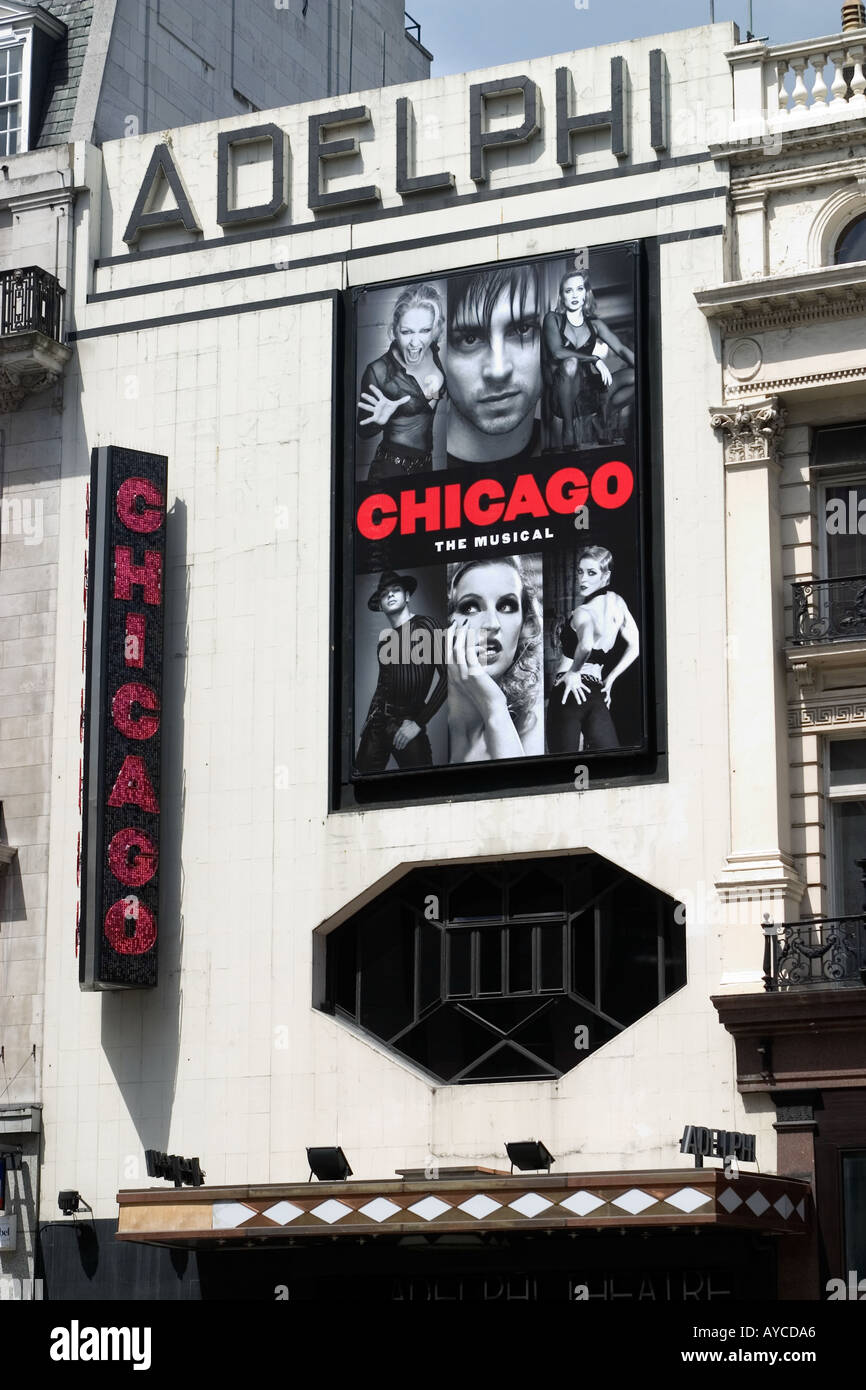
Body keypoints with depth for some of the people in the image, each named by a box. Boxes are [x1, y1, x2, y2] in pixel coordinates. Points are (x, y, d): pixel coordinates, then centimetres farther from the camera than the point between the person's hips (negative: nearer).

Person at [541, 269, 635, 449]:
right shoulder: (553, 319, -1)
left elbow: (622, 350, 0)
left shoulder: (594, 325, 10)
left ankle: (597, 417, 1)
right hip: (559, 396, -4)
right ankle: (568, 428, -25)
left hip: (588, 393, 4)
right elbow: (557, 352, -18)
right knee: (571, 363, -36)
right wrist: (595, 360, -24)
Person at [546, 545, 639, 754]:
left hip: (569, 692, -7)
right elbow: (636, 646, 17)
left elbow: (585, 645, -36)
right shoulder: (617, 603, 9)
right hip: (597, 694, 7)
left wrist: (573, 672, -19)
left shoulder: (584, 612, -14)